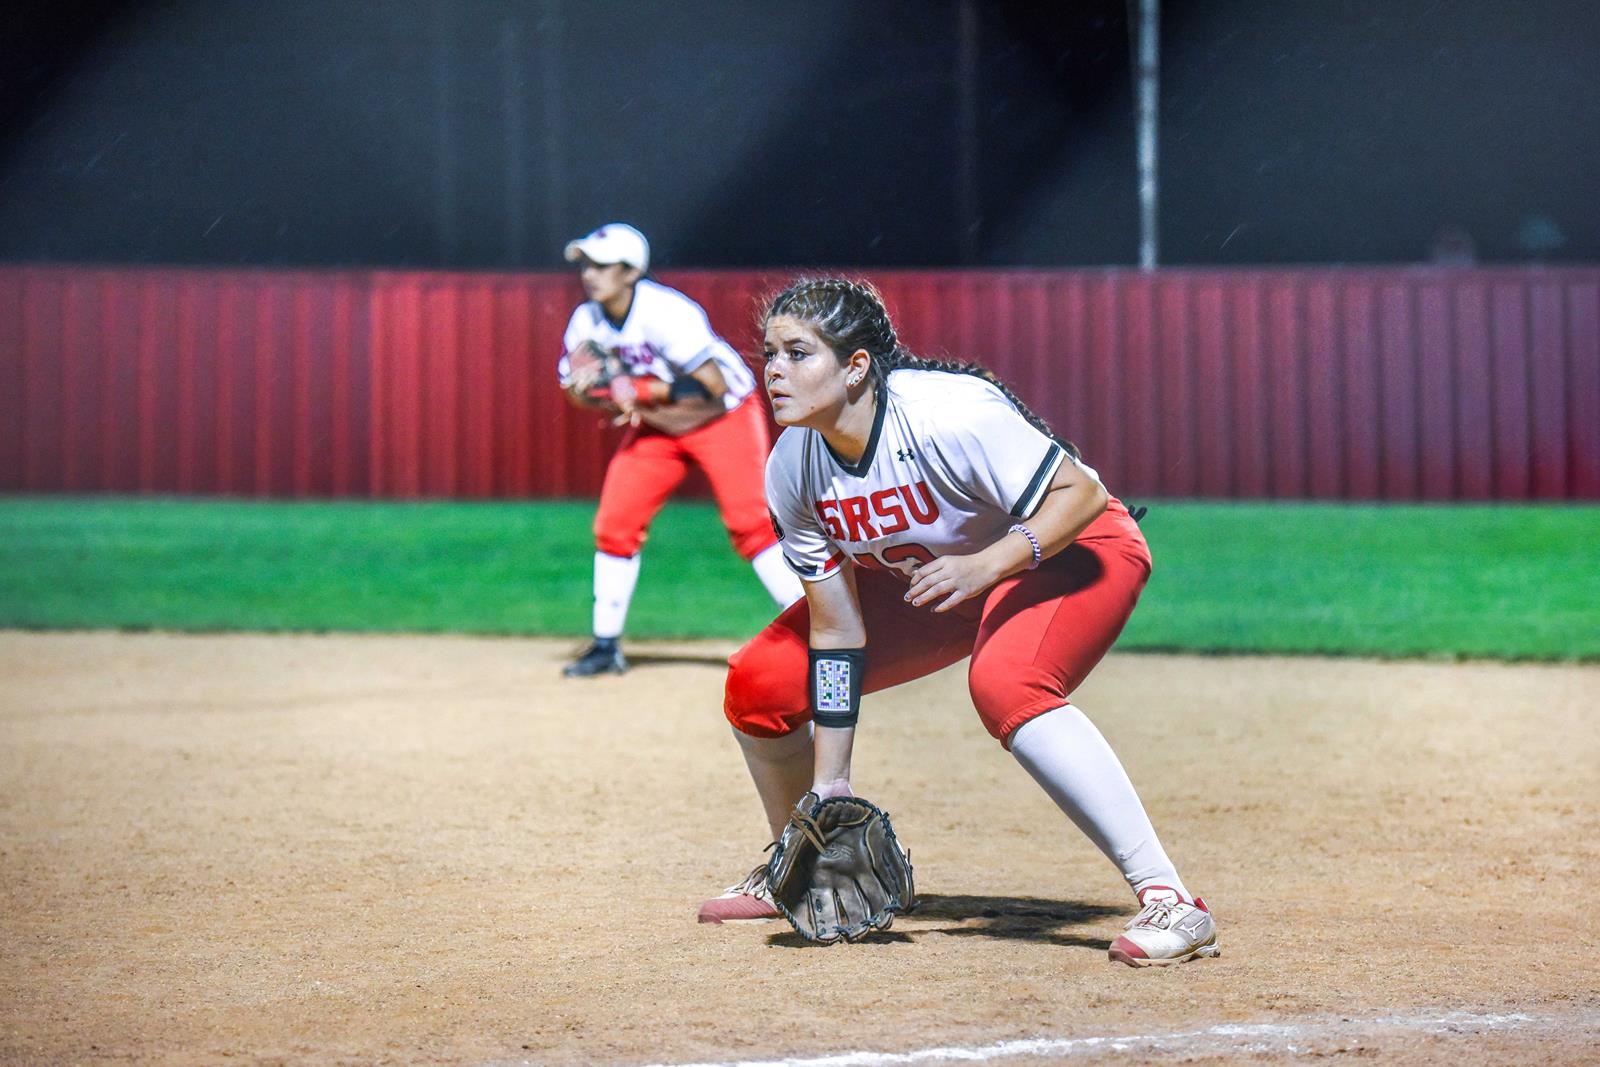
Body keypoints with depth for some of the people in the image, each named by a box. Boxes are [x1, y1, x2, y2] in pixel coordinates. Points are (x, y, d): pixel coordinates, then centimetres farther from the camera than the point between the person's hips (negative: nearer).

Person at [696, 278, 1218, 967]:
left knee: (1002, 683, -38)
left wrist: (987, 564, -44)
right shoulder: (793, 470, -15)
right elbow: (837, 632, -10)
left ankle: (1168, 901, -36)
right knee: (759, 681, -3)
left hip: (1066, 548, -7)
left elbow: (1083, 493, -29)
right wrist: (830, 788, -12)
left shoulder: (946, 414, -34)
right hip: (921, 576, 7)